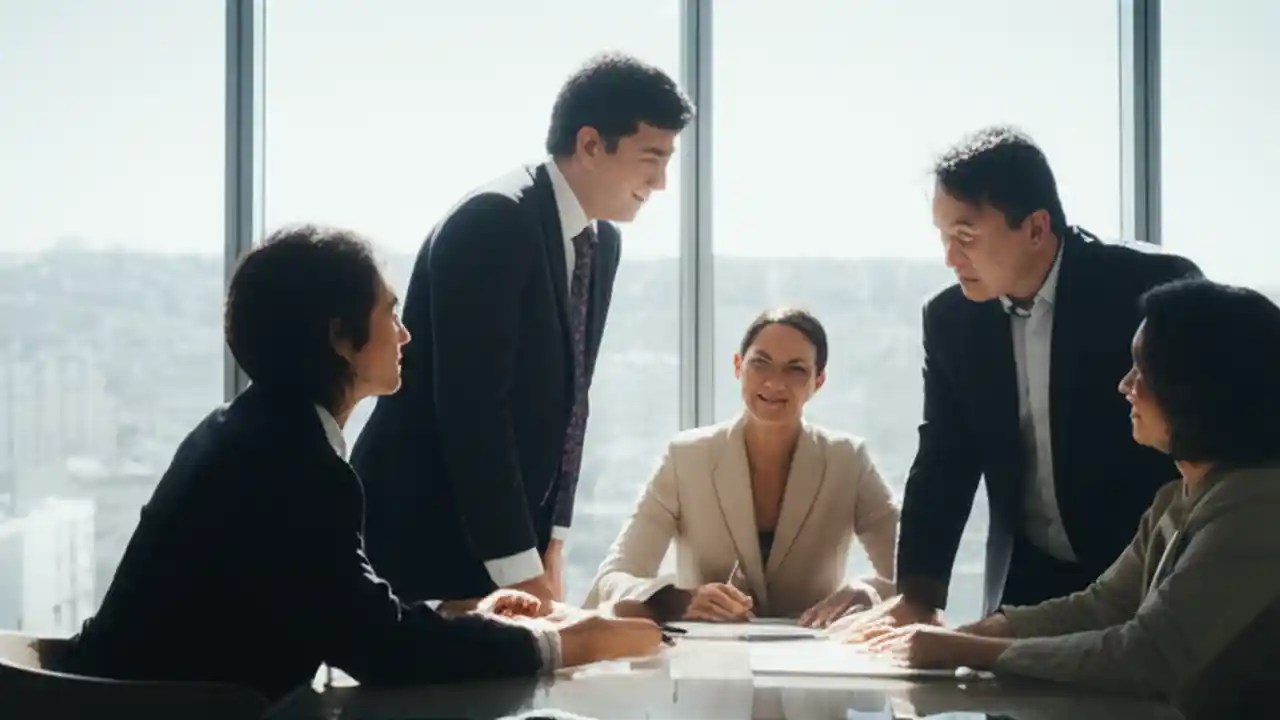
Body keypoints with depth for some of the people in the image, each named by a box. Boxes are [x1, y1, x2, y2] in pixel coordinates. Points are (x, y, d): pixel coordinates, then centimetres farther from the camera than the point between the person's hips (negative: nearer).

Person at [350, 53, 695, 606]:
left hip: (502, 541, 8)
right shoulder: (492, 223, -18)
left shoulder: (601, 242, 8)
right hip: (419, 535, -8)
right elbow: (472, 407, -23)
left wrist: (551, 544, 4)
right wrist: (521, 572, -22)